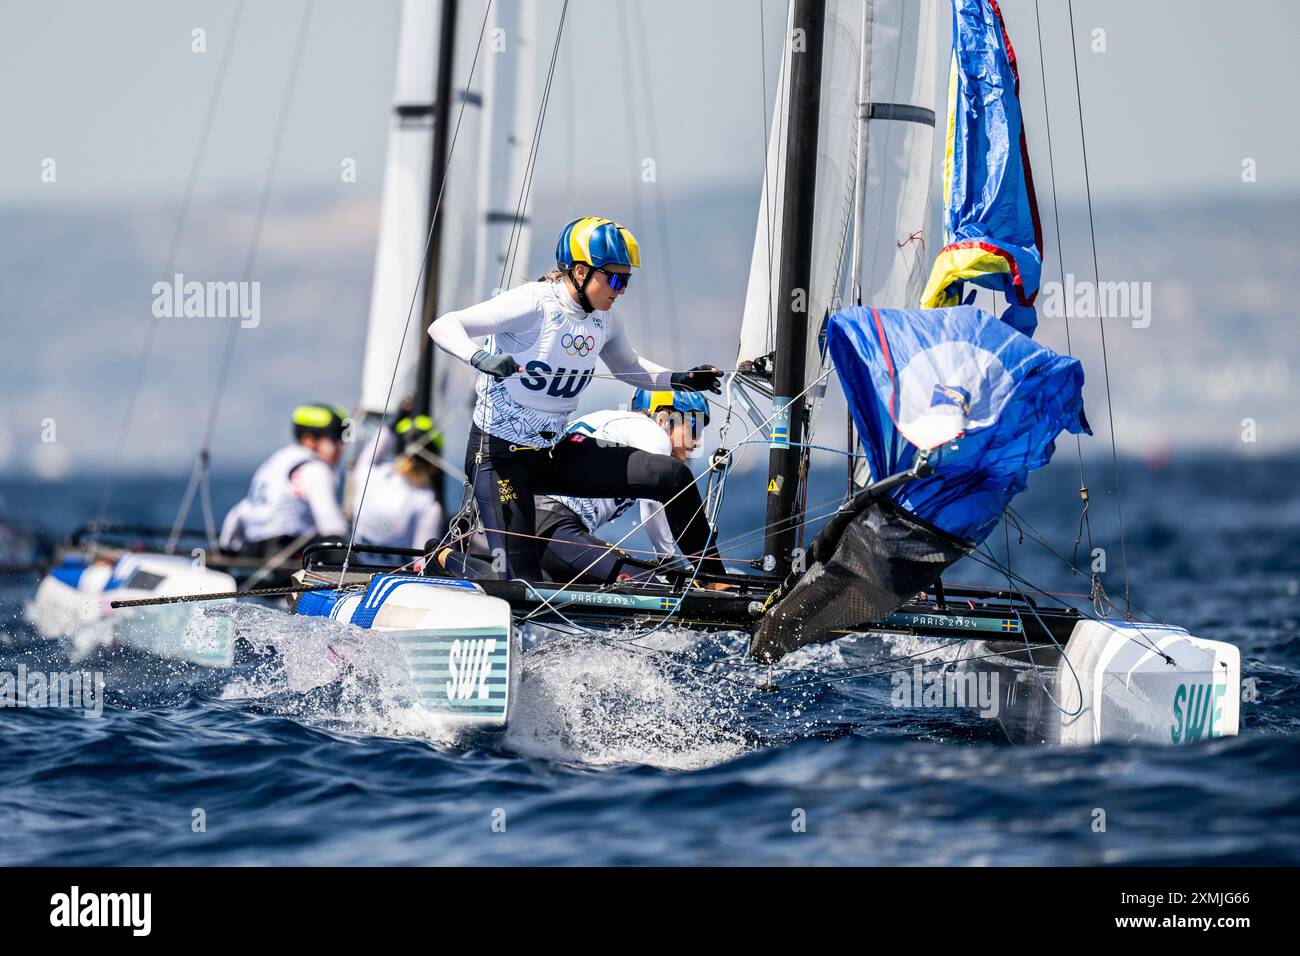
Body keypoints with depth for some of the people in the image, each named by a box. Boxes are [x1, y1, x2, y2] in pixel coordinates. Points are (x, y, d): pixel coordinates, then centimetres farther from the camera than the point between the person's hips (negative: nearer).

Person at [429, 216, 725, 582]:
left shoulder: (605, 318, 1)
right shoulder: (535, 304, -21)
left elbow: (629, 368, 20)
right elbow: (444, 326, -23)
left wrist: (681, 380, 2)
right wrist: (480, 358, -43)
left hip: (557, 454, 7)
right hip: (499, 454, -7)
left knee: (672, 476, -3)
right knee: (521, 582, -19)